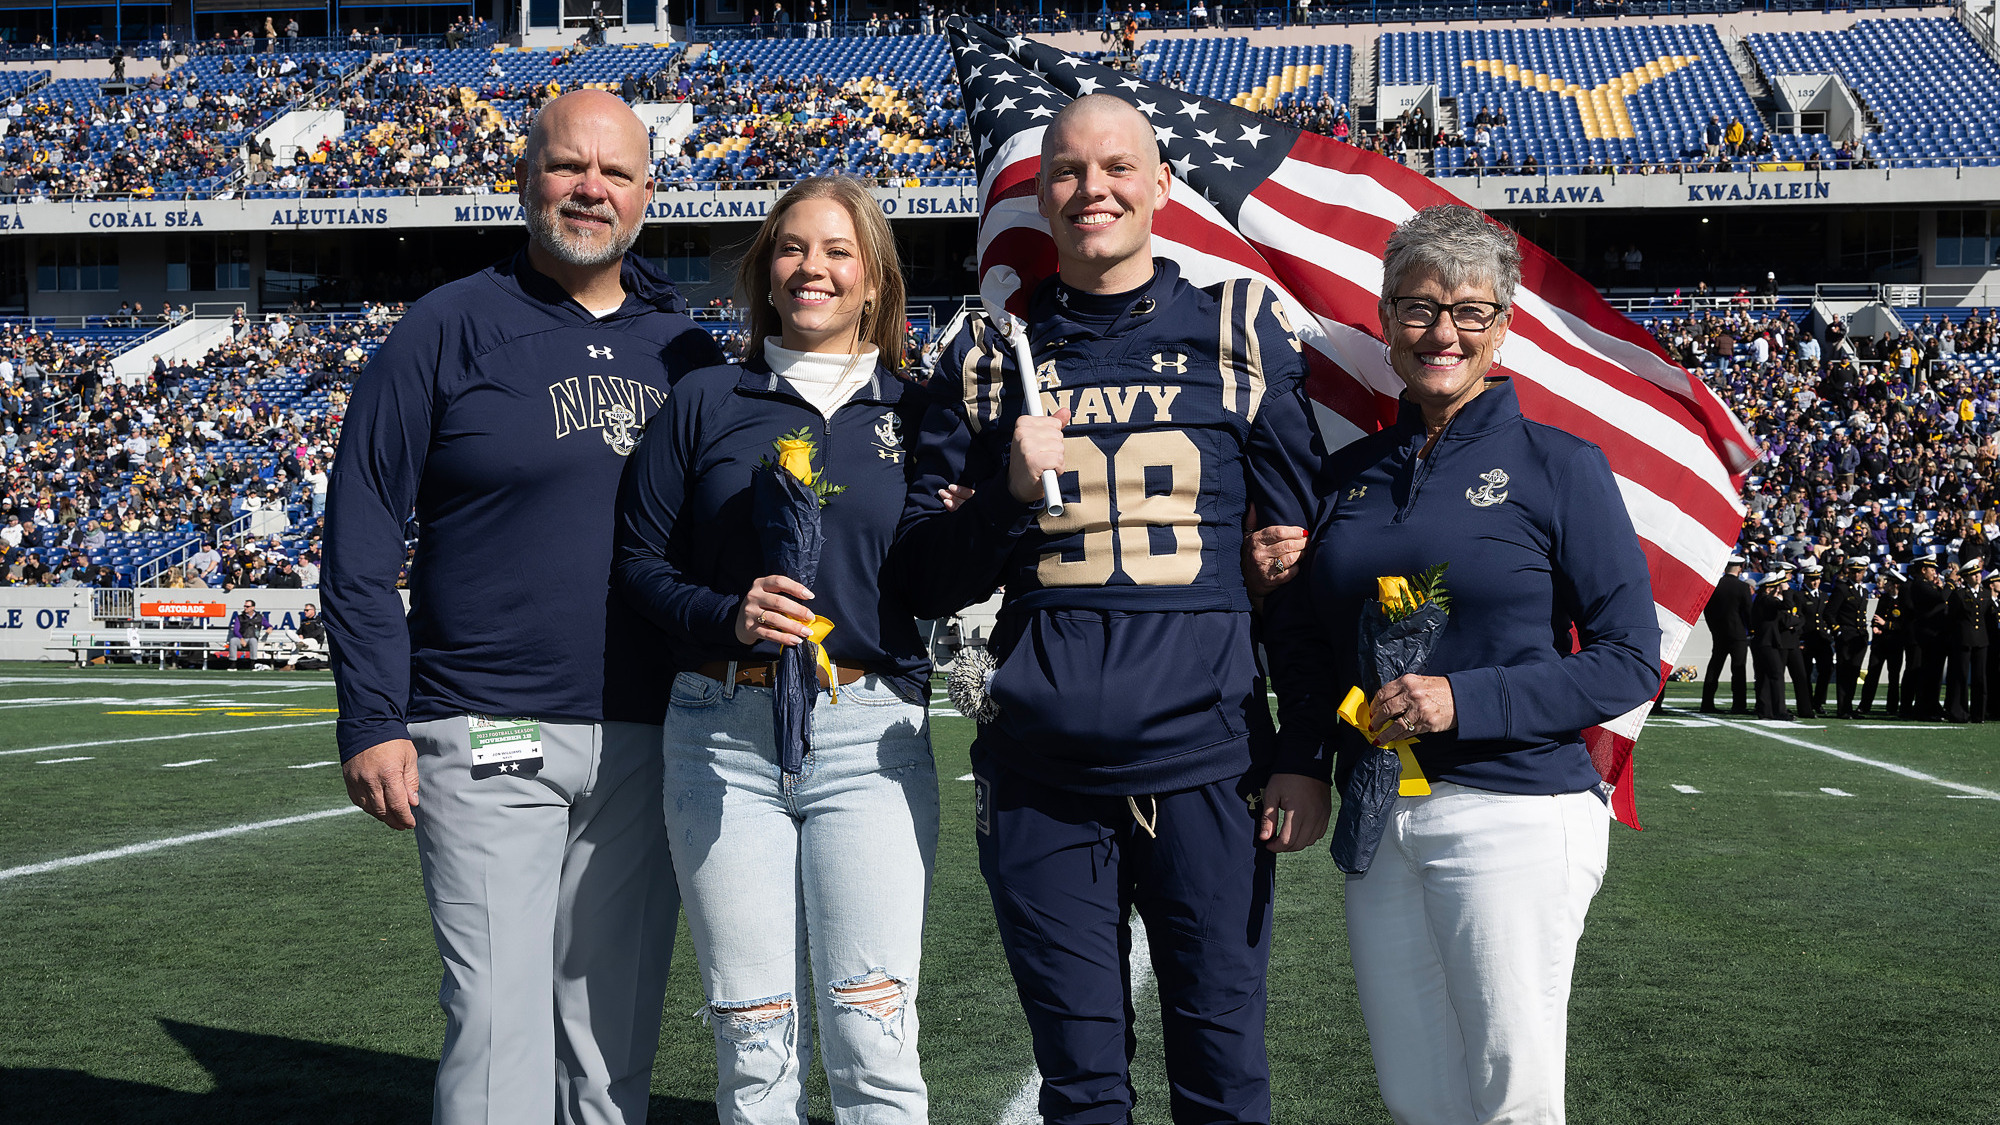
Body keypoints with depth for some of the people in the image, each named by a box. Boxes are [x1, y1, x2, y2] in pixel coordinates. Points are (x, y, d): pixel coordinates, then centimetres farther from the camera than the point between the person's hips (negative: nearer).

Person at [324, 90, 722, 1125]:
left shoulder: (685, 348, 11)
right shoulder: (447, 330, -1)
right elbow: (360, 542, -2)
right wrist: (373, 723, -9)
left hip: (647, 744, 4)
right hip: (489, 742, -4)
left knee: (615, 1026, 11)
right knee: (501, 1021, -7)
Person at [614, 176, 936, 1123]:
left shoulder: (915, 410, 9)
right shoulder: (704, 403, 8)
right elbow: (638, 559, 6)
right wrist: (726, 616, -11)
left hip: (870, 735, 0)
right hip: (723, 738, 1)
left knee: (874, 1043, -5)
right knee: (753, 1047, 5)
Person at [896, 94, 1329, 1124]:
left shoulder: (1238, 327, 6)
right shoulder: (989, 352, 9)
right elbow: (926, 579, 9)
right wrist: (1011, 492, -10)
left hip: (1208, 767, -1)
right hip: (1039, 776, 1)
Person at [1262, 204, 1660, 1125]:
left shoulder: (1556, 466, -3)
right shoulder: (1350, 475, 11)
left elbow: (1631, 661, -6)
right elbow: (1304, 645, 17)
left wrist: (1466, 700, -16)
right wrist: (1301, 765, 1)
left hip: (1515, 814, -4)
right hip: (1375, 824, 5)